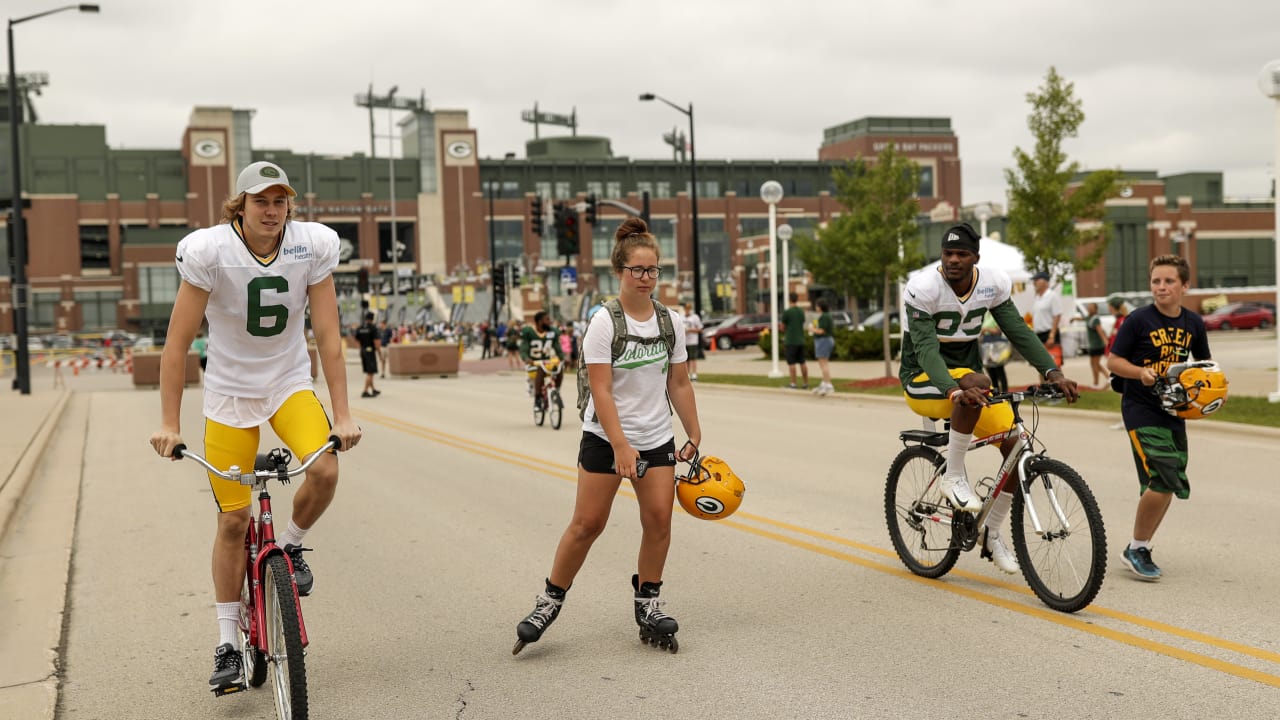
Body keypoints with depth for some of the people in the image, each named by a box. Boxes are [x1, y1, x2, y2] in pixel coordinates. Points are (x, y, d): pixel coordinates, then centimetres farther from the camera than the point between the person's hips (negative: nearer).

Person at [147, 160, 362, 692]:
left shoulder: (313, 246, -13)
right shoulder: (208, 250, -18)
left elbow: (328, 336, -11)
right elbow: (178, 342, -15)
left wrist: (342, 416, -15)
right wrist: (169, 423, -18)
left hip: (290, 384, 1)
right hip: (229, 393, -1)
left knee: (324, 470, -26)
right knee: (233, 518, 0)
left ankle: (291, 545, 7)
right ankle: (227, 643, 15)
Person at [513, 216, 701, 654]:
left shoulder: (671, 321, 4)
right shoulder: (603, 323, -12)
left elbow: (679, 384, 11)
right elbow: (601, 391, -17)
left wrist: (694, 437, 9)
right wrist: (621, 447, -24)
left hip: (658, 439, 4)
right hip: (605, 438, -4)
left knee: (659, 519, -2)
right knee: (587, 523, -1)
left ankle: (647, 603, 15)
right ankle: (550, 600, 16)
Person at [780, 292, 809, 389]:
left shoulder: (786, 312, -12)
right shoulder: (801, 312, 7)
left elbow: (783, 327, -5)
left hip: (790, 342, -6)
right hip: (800, 340, 6)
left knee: (791, 363, -2)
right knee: (802, 362, 10)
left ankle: (793, 384, -2)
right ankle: (806, 383, 12)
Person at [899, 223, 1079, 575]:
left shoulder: (992, 283, -5)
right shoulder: (923, 288, -19)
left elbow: (1018, 331, -6)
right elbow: (926, 348, -28)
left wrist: (1053, 372, -20)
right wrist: (955, 390, -45)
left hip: (968, 377, 6)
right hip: (924, 383, -5)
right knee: (977, 381, -38)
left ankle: (991, 535, 10)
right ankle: (953, 477, -24)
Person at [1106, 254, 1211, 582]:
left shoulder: (1193, 323, 5)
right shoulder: (1139, 319, -9)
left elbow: (1204, 362, 19)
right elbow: (1113, 361, -6)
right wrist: (1141, 372, -23)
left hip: (1173, 410, 6)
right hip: (1141, 408, -6)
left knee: (1165, 486, 9)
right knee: (1163, 480, -18)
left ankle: (1140, 551, 26)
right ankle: (1136, 548, 0)